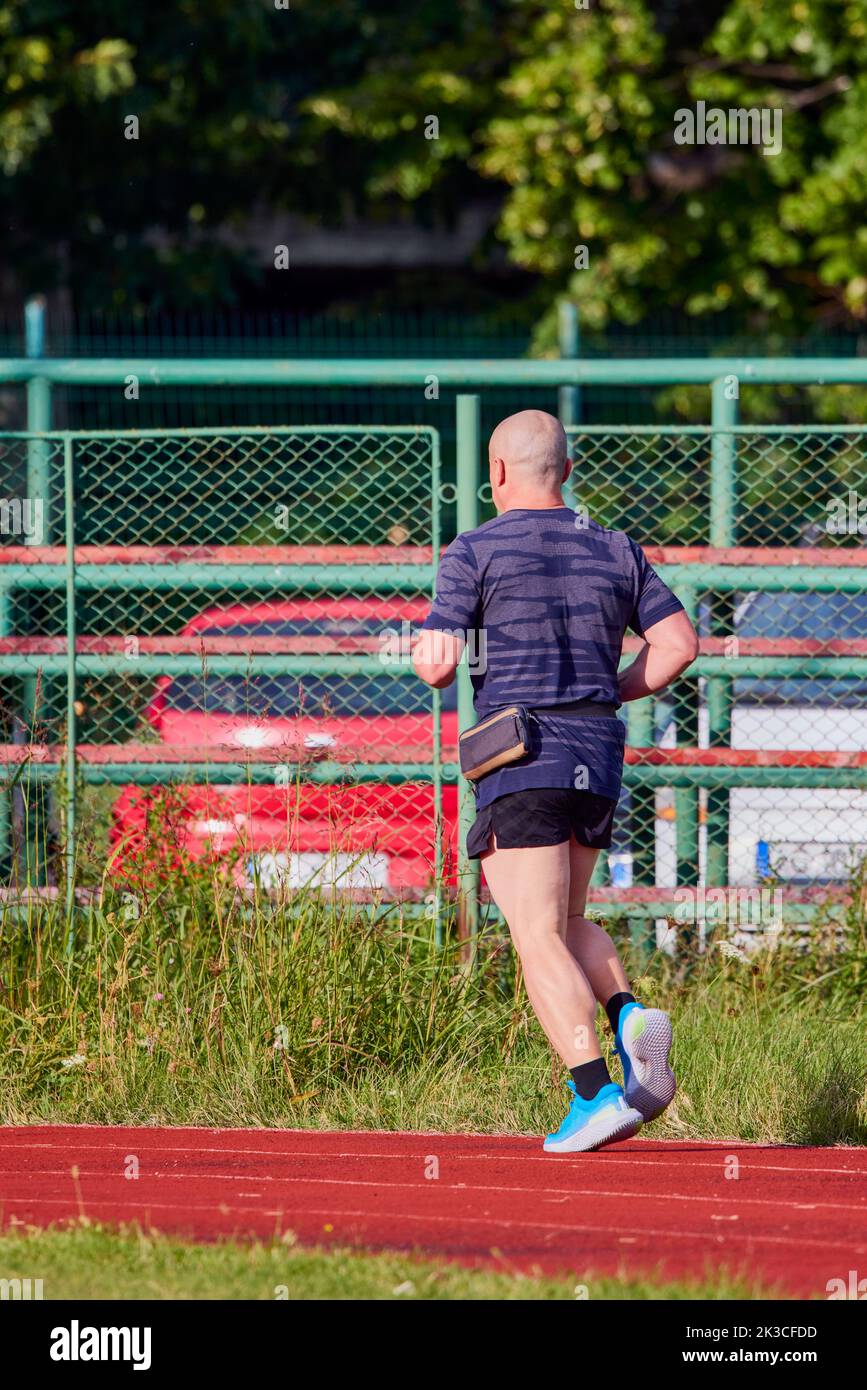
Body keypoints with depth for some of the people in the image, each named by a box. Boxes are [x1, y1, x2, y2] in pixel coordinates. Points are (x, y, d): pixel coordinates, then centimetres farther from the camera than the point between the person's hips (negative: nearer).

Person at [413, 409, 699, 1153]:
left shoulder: (476, 550, -3)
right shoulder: (616, 550, 12)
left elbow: (437, 665, -9)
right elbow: (679, 642, 8)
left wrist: (431, 650, 15)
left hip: (520, 757, -5)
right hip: (599, 756, 5)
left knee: (540, 938, -6)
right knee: (568, 922, 21)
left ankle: (596, 1094, -19)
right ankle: (631, 1016, -6)